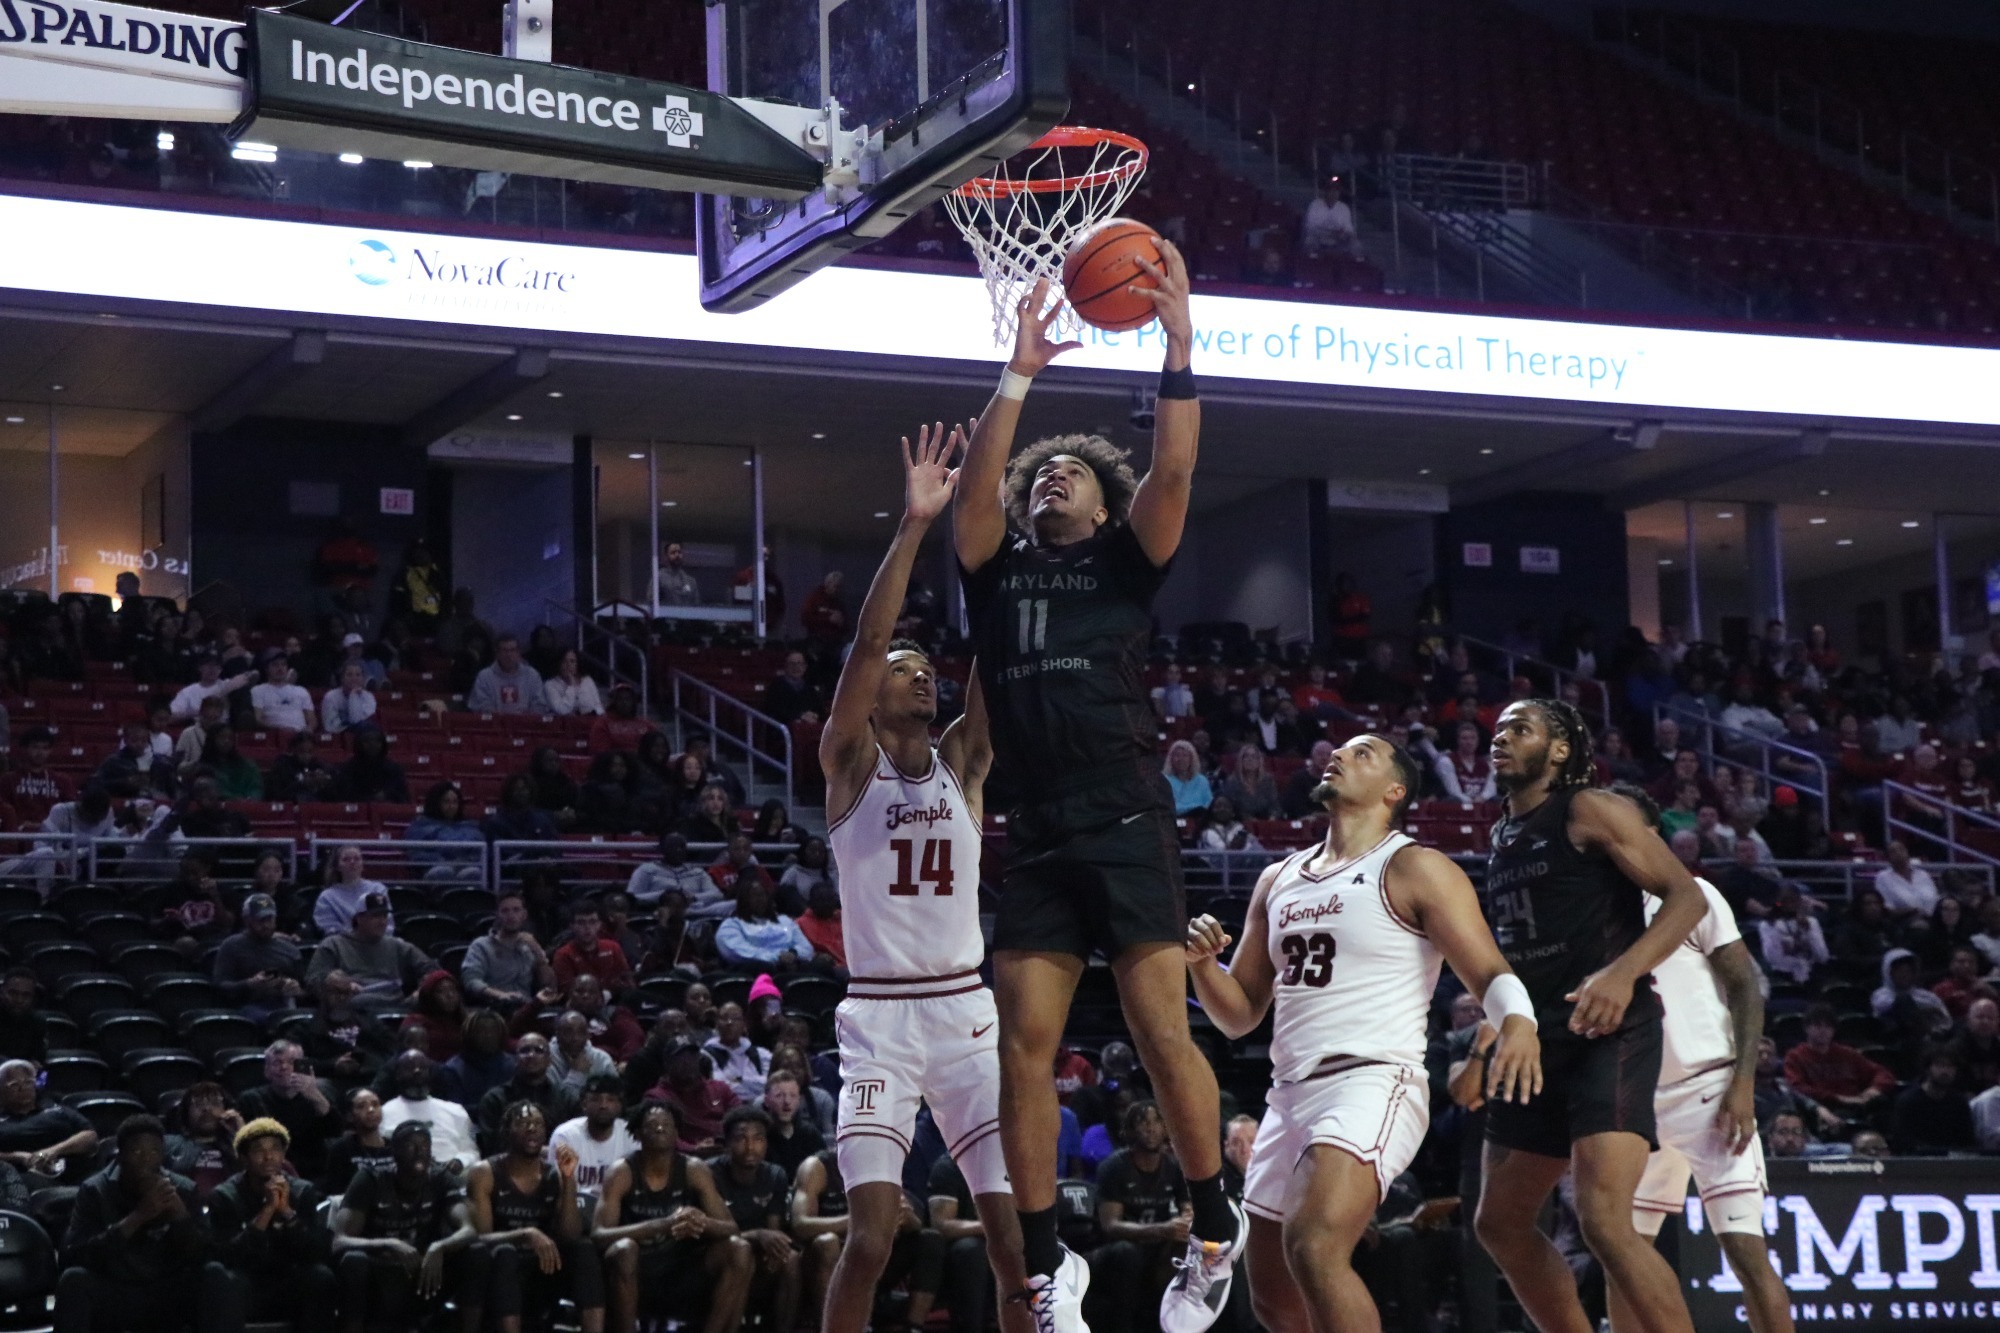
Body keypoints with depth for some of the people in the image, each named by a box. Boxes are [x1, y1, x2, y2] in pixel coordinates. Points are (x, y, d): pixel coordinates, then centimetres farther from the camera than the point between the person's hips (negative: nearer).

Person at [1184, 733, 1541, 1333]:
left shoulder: (1415, 870, -1)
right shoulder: (1277, 880, 18)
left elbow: (1489, 974, -8)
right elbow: (1240, 1014, 20)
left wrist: (1517, 1022, -31)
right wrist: (1201, 961, 0)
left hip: (1374, 1084, -8)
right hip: (1291, 1093, 8)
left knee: (1314, 1246, -30)